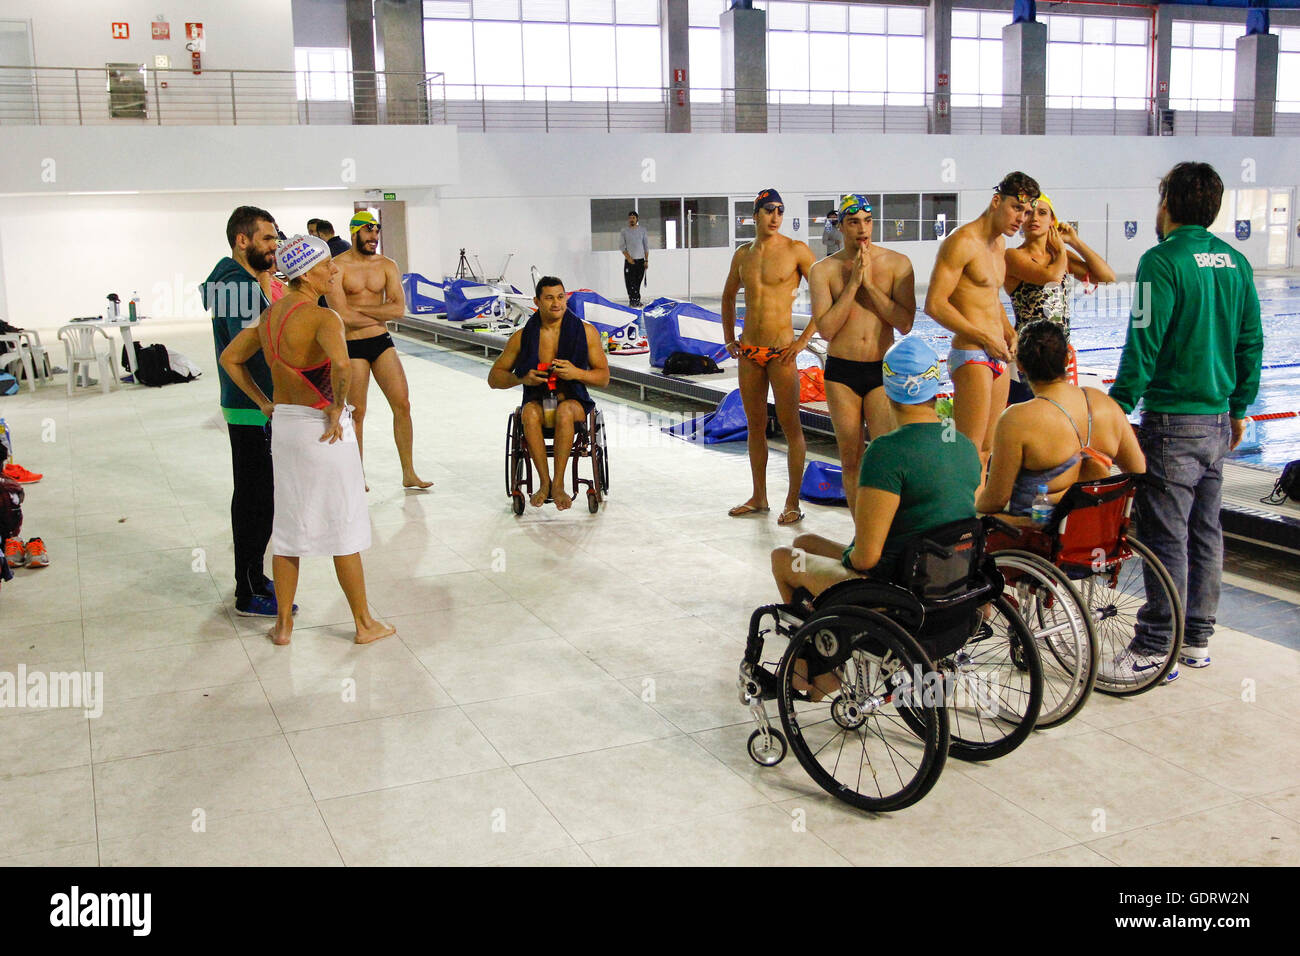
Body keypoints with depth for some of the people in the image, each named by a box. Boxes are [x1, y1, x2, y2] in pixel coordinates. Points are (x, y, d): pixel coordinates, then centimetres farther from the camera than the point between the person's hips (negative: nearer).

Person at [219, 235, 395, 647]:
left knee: (288, 527, 16)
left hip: (283, 425, 7)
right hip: (323, 428, -7)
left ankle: (283, 624, 24)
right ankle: (364, 624, 17)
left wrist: (263, 403, 14)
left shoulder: (270, 313, 6)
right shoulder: (322, 317, -19)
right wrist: (337, 408, -22)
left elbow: (230, 358, 15)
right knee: (344, 528, 5)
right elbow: (341, 365, -38)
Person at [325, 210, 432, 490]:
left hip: (382, 342, 4)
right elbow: (343, 316, -16)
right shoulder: (337, 267, -7)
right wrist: (381, 315, -5)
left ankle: (409, 474, 10)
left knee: (402, 404, 1)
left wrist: (360, 308, -11)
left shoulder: (387, 265, 6)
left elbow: (399, 309, -6)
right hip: (351, 347, -4)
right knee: (357, 412, 2)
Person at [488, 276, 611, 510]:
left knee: (565, 410, -37)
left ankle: (558, 484, -35)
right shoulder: (522, 337, 2)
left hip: (574, 401, -1)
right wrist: (522, 378, -11)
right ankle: (544, 482, -32)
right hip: (538, 401, 1)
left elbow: (604, 377, 4)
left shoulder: (586, 332, 1)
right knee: (530, 411, -35)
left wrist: (576, 373, -16)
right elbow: (494, 378, 9)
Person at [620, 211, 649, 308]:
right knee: (630, 282, -8)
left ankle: (636, 300, 11)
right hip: (629, 260, -2)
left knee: (638, 281, 4)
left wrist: (646, 260, 3)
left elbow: (646, 246, 9)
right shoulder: (624, 231, 3)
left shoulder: (642, 229, 8)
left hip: (640, 260, 2)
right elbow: (622, 246, 0)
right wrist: (628, 257, -12)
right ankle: (633, 300, -3)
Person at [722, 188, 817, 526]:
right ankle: (759, 498, 21)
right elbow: (728, 296, 26)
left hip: (781, 351, -5)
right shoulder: (742, 254, 10)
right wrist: (729, 338, 17)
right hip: (748, 352, 5)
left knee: (790, 425, -3)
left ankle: (792, 502, 3)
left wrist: (804, 340, -10)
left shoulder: (796, 250, -5)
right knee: (755, 425, 11)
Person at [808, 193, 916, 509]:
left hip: (882, 371, -1)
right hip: (841, 373, 1)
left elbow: (905, 323, -8)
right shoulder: (823, 270, 0)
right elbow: (826, 329, -9)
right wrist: (853, 283, -13)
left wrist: (870, 283, -13)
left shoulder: (897, 264, 0)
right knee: (851, 459, 6)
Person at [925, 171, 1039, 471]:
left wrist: (1009, 333, 12)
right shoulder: (961, 242, -12)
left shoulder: (999, 244, 17)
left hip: (998, 357, 9)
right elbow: (935, 304, -18)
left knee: (985, 450, 11)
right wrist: (986, 339, -17)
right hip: (971, 356, -9)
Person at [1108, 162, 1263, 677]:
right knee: (1206, 530, 13)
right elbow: (1251, 343, 13)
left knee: (1165, 535, -3)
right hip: (1219, 419, 8)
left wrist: (1118, 407, -10)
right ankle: (1198, 638, 22)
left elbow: (1144, 345, -17)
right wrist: (1239, 406, 22)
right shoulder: (1235, 262, 9)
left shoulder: (1163, 260, -13)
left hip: (1172, 419, -7)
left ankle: (1156, 646, 2)